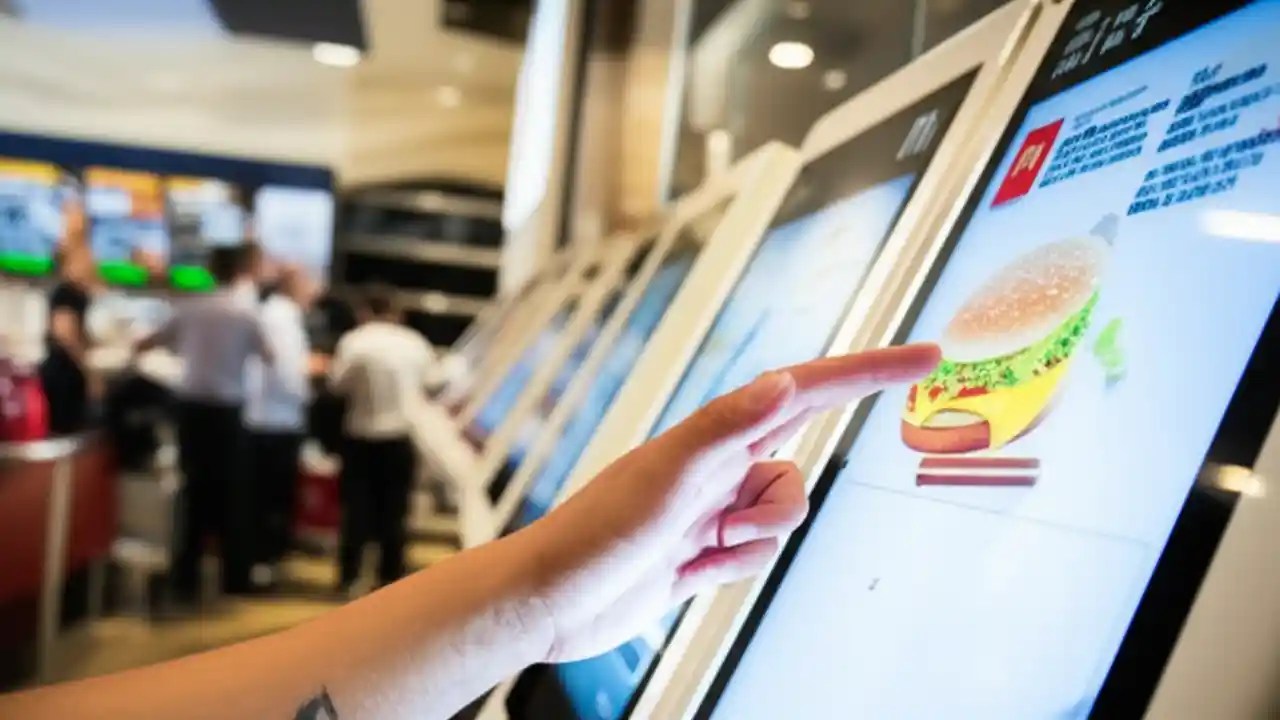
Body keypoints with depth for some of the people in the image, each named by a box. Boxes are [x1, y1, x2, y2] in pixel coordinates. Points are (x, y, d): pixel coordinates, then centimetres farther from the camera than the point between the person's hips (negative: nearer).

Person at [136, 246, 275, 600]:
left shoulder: (189, 308, 3)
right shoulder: (247, 314, -4)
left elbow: (147, 344, 12)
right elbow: (269, 357, 8)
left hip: (191, 406, 3)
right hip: (226, 410, -3)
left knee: (194, 490, 10)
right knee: (232, 494, 5)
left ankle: (185, 581, 14)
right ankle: (235, 582, 10)